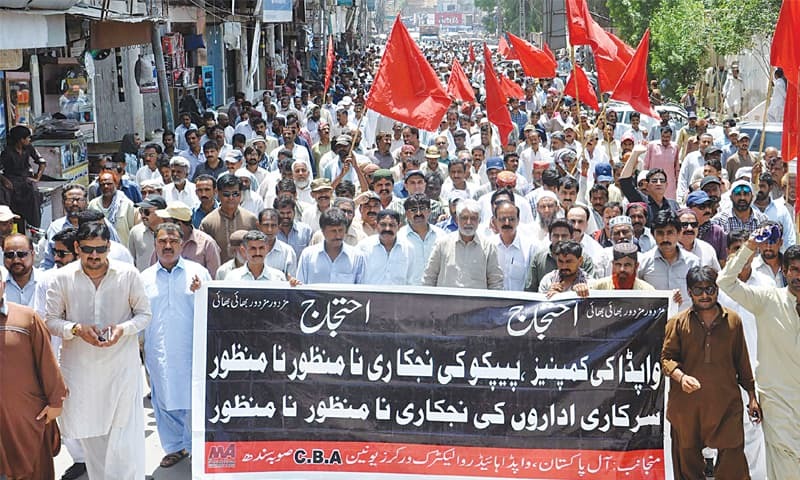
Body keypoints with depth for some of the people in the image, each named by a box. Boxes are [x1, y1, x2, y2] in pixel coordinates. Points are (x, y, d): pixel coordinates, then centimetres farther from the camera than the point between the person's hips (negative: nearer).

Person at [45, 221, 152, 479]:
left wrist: (123, 328, -15)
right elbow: (51, 320, 3)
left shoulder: (128, 274, -4)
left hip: (121, 363, -1)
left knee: (125, 430, -5)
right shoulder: (62, 278, -2)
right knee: (89, 429, 10)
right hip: (80, 364, 2)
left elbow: (144, 314, 4)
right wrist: (76, 329, -16)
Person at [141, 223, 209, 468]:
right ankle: (174, 446, 27)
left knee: (194, 400, 0)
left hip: (192, 349, -2)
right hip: (159, 353, 3)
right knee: (163, 401, 10)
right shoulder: (145, 277, 9)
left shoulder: (198, 272, 2)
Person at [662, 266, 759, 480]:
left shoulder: (733, 320, 8)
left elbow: (742, 361, 13)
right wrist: (681, 377, -18)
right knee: (688, 459, 7)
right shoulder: (678, 322, 4)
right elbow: (667, 357, 2)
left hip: (726, 402, 0)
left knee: (733, 462, -2)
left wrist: (751, 396, 14)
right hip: (687, 404, 0)